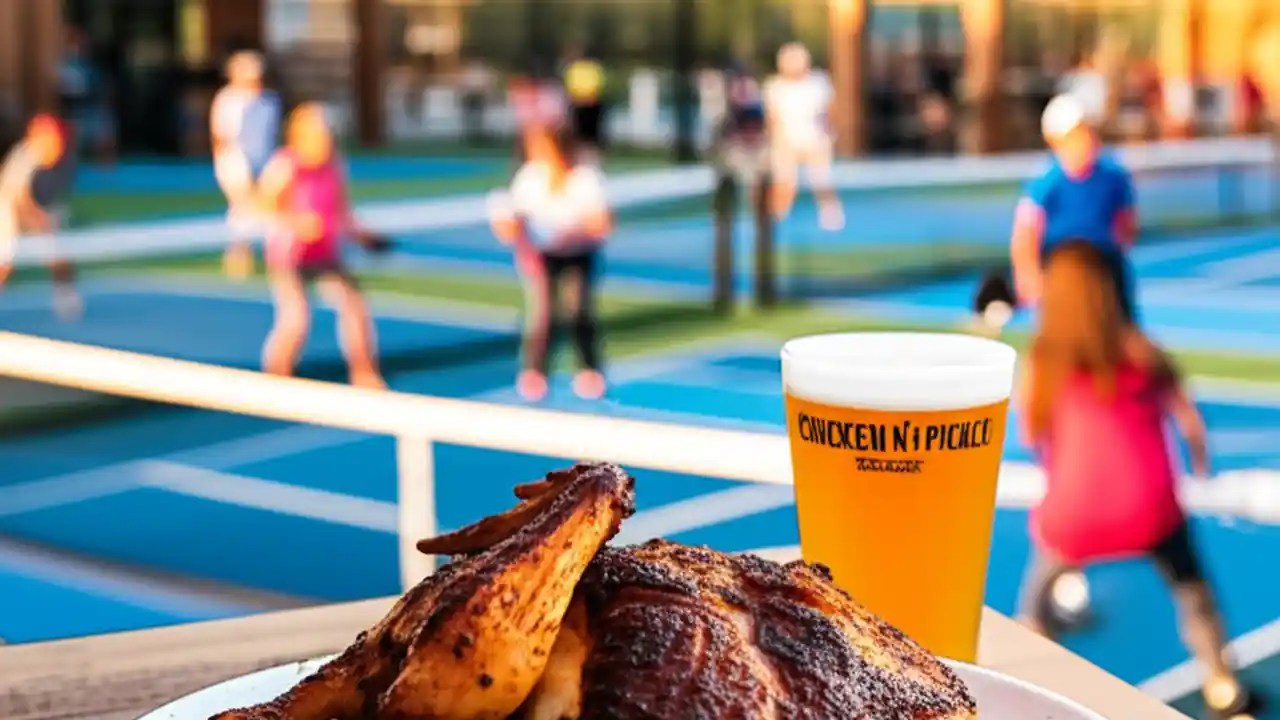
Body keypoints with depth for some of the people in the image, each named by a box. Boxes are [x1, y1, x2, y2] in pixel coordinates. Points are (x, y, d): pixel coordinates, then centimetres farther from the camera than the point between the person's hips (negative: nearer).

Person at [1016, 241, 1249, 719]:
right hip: (1148, 511, 0)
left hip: (1073, 520, 0)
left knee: (1040, 585, 28)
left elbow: (1030, 438, 9)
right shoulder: (1139, 348, 3)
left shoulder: (1039, 361, 0)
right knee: (1190, 587, 27)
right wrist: (1200, 461, 29)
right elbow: (1190, 422, 9)